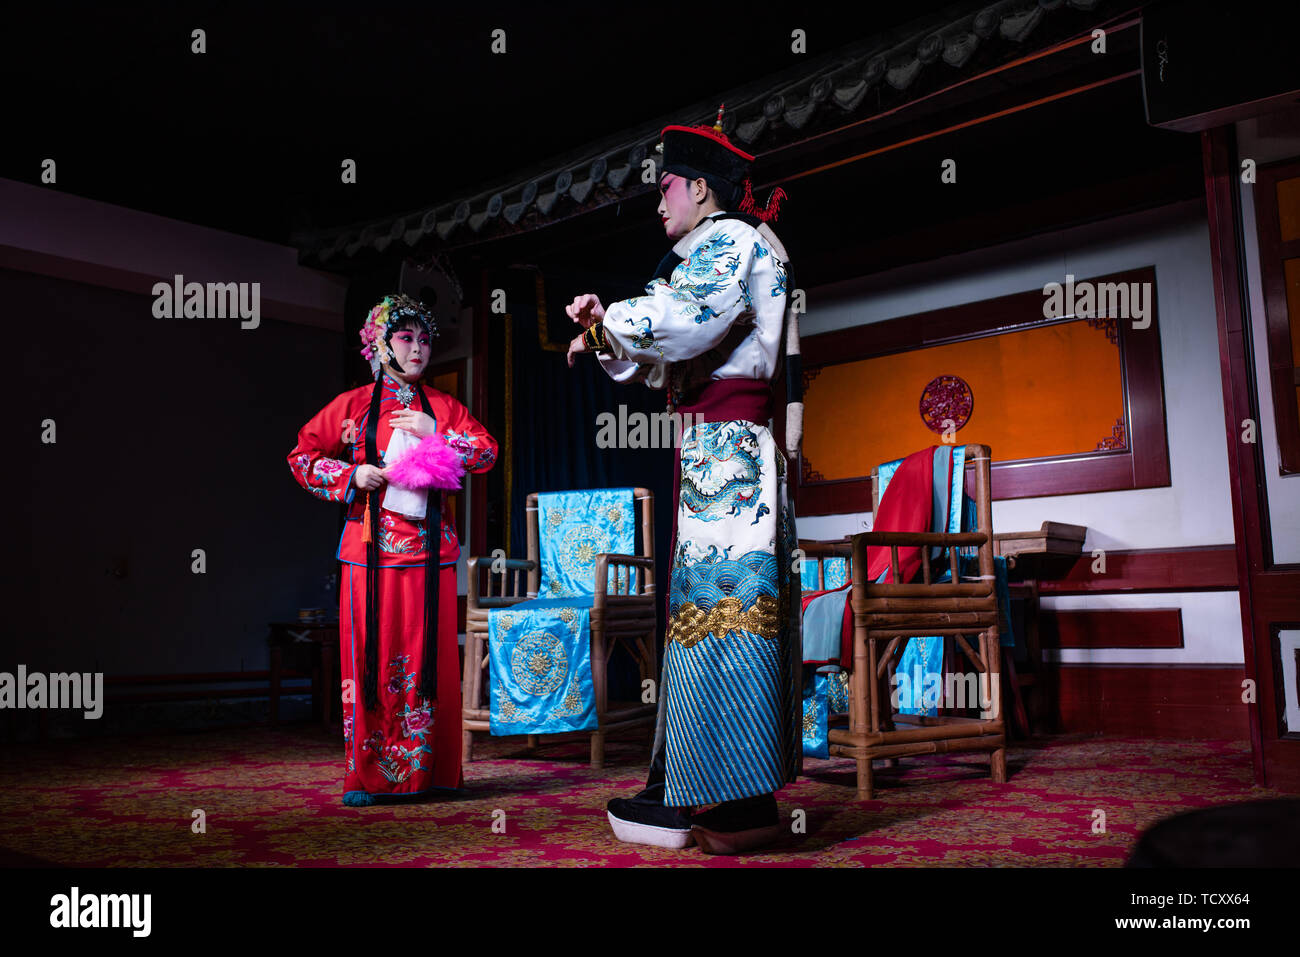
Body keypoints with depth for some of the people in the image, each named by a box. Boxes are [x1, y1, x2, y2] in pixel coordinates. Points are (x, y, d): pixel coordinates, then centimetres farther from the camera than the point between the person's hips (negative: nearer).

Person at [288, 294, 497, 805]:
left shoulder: (441, 406, 13)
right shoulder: (354, 405, 6)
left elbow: (487, 450, 5)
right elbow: (302, 457, 9)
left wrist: (435, 433, -7)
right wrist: (351, 476, -6)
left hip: (429, 552, 2)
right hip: (372, 551, -2)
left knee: (427, 657, 2)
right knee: (371, 655, -2)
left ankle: (424, 770, 12)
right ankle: (365, 775, 7)